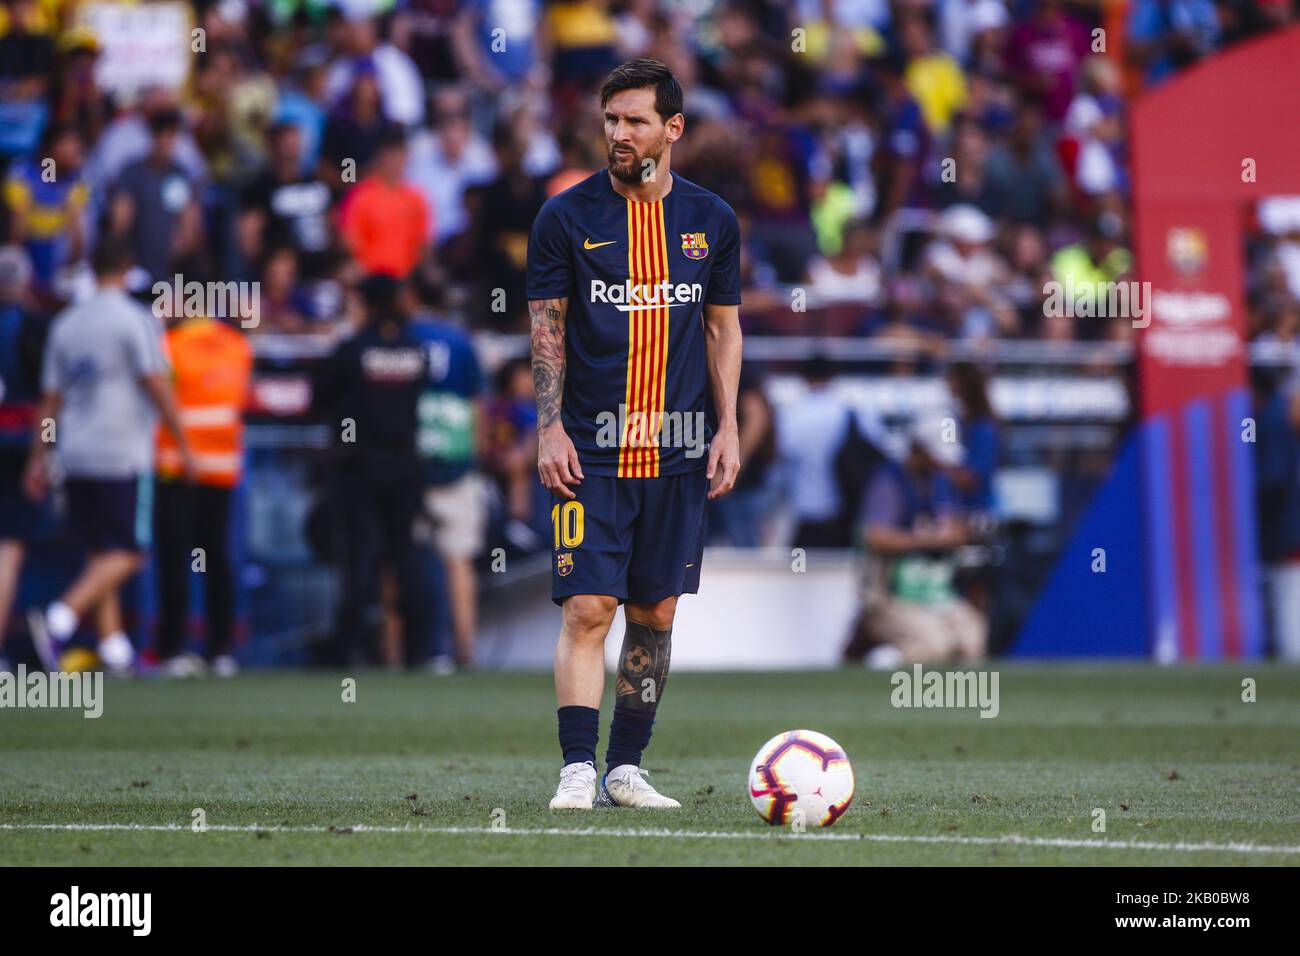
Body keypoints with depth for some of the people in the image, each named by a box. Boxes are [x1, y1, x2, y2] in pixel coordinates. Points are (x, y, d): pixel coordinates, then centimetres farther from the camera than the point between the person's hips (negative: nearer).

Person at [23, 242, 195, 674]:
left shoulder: (65, 323, 11)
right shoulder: (135, 319, -6)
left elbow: (50, 399, 12)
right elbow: (156, 385, -11)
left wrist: (38, 458, 17)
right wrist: (183, 444, -4)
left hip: (76, 457, 6)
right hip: (122, 456, -6)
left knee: (101, 553, 12)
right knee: (126, 555, -4)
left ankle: (114, 649, 8)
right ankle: (60, 619, -22)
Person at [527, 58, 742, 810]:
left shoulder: (713, 221, 7)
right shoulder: (567, 218, 0)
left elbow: (724, 328, 13)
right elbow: (547, 327, 1)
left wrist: (729, 428, 5)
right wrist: (550, 427, -7)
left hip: (678, 454, 3)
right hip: (590, 450, -3)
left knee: (656, 614, 6)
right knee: (588, 609, -11)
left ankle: (628, 769, 15)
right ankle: (578, 771, -11)